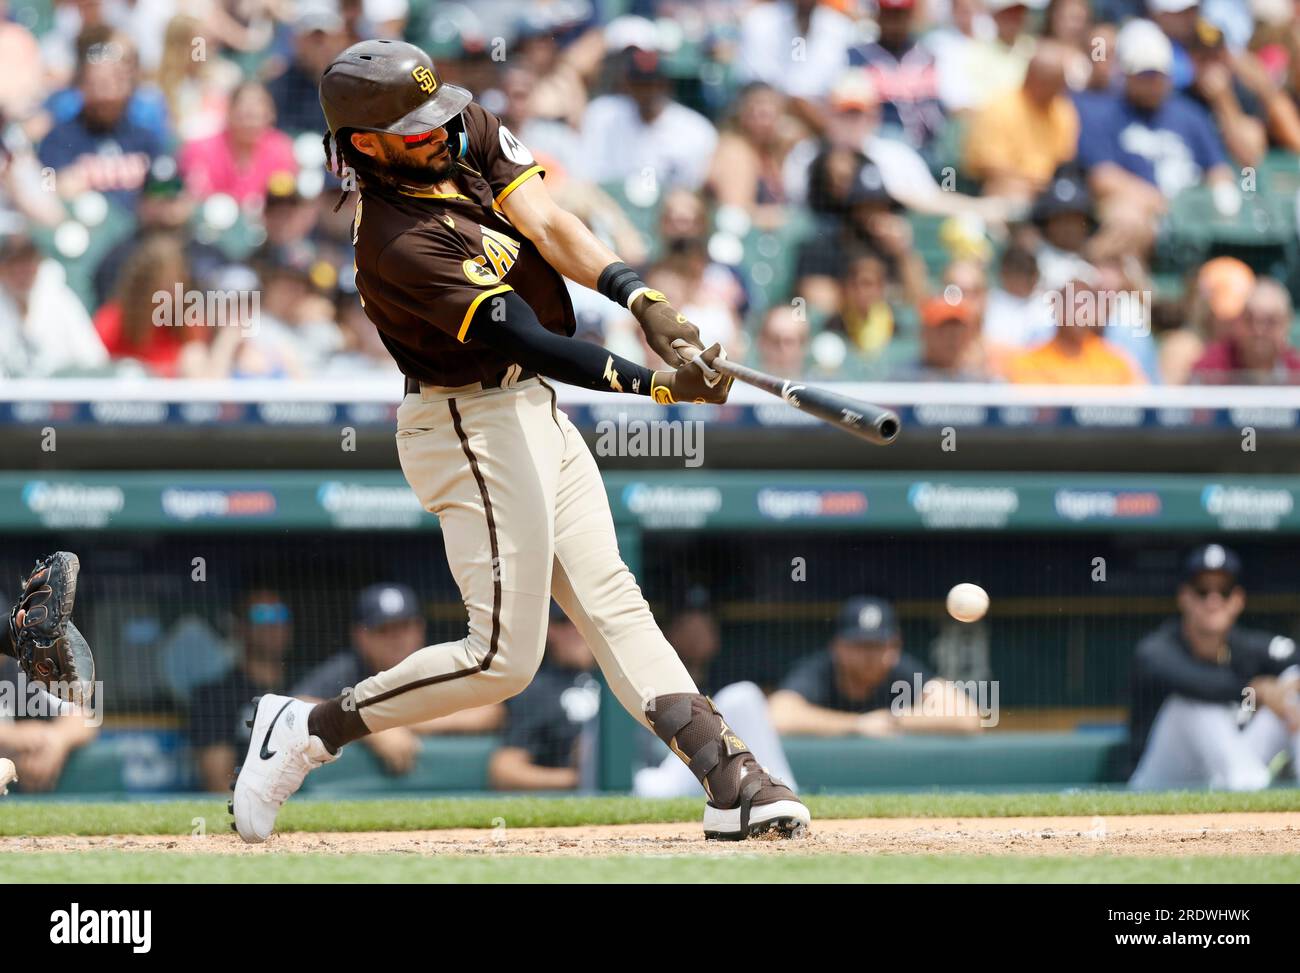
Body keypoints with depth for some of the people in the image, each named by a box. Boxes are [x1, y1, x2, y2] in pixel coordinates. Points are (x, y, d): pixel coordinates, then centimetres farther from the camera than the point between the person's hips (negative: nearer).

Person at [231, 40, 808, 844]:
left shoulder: (469, 134, 0)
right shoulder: (398, 243, -26)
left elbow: (547, 224, -9)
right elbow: (528, 341, -29)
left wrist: (642, 299, -24)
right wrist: (657, 384, -33)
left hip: (536, 413, 9)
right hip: (473, 424, -9)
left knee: (611, 603, 2)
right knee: (504, 656, -6)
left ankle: (730, 779, -4)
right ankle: (308, 731, 5)